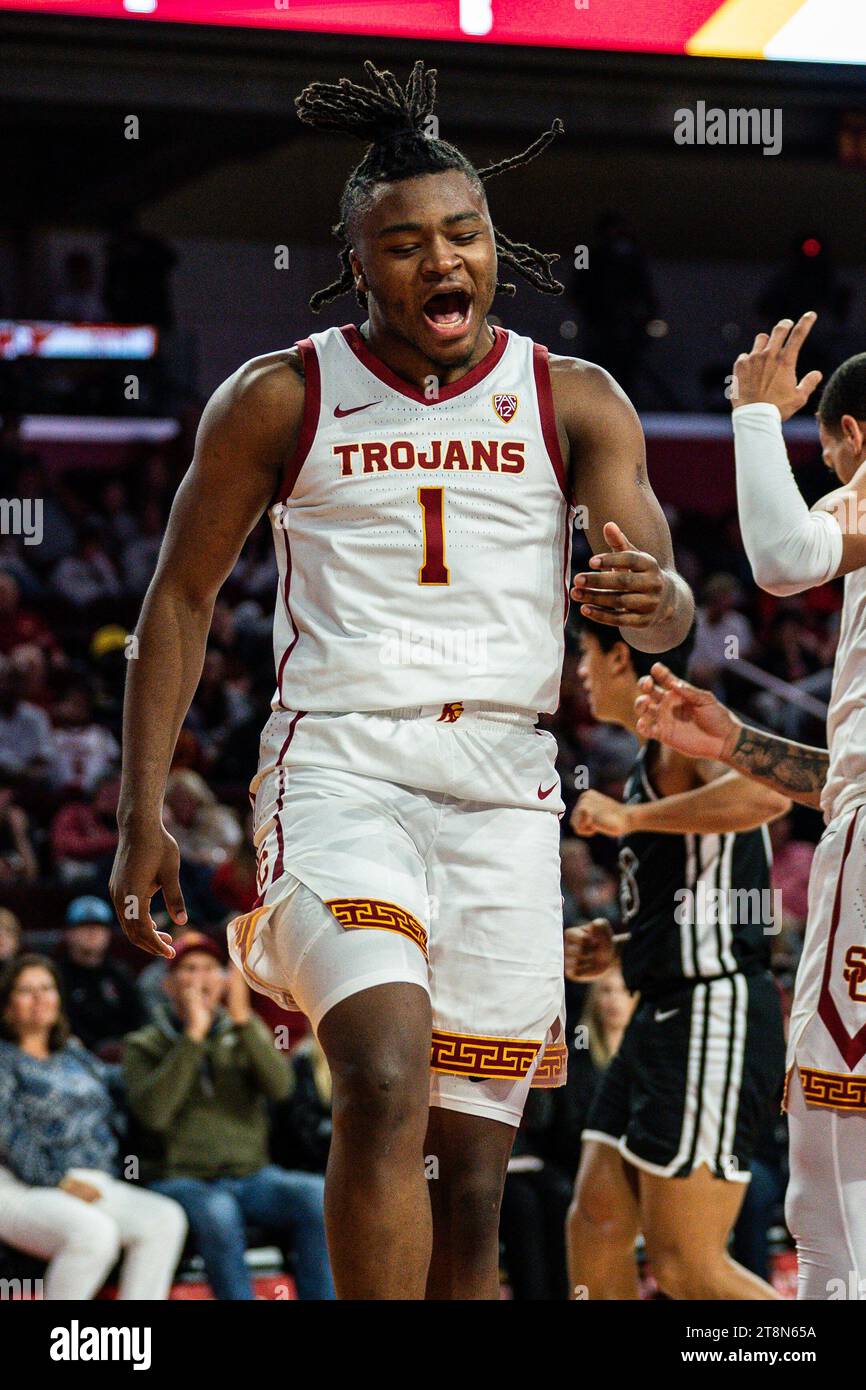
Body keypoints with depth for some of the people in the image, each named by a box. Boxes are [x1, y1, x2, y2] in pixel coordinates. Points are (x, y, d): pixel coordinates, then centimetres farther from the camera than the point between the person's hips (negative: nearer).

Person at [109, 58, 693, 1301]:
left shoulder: (574, 401, 6)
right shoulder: (280, 399, 3)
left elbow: (670, 607, -1)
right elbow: (181, 600, 9)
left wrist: (646, 597, -27)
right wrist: (142, 815, 1)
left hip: (504, 784, 3)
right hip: (339, 766, -3)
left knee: (471, 1176, 3)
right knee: (385, 1083, -27)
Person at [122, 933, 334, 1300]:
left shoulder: (246, 1032, 15)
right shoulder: (144, 1046, 6)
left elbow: (278, 1087, -6)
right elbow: (152, 1111, -15)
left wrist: (243, 1020, -17)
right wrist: (194, 1035, -15)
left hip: (251, 1175, 3)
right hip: (182, 1180, -3)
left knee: (317, 1195, -27)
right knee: (216, 1211, -38)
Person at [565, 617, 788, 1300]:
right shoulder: (654, 758, 20)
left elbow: (767, 793, -34)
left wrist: (630, 815, -25)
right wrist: (615, 951, 14)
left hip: (715, 1019, -10)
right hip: (665, 1015, 10)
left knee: (687, 1265, -11)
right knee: (596, 1226, 10)